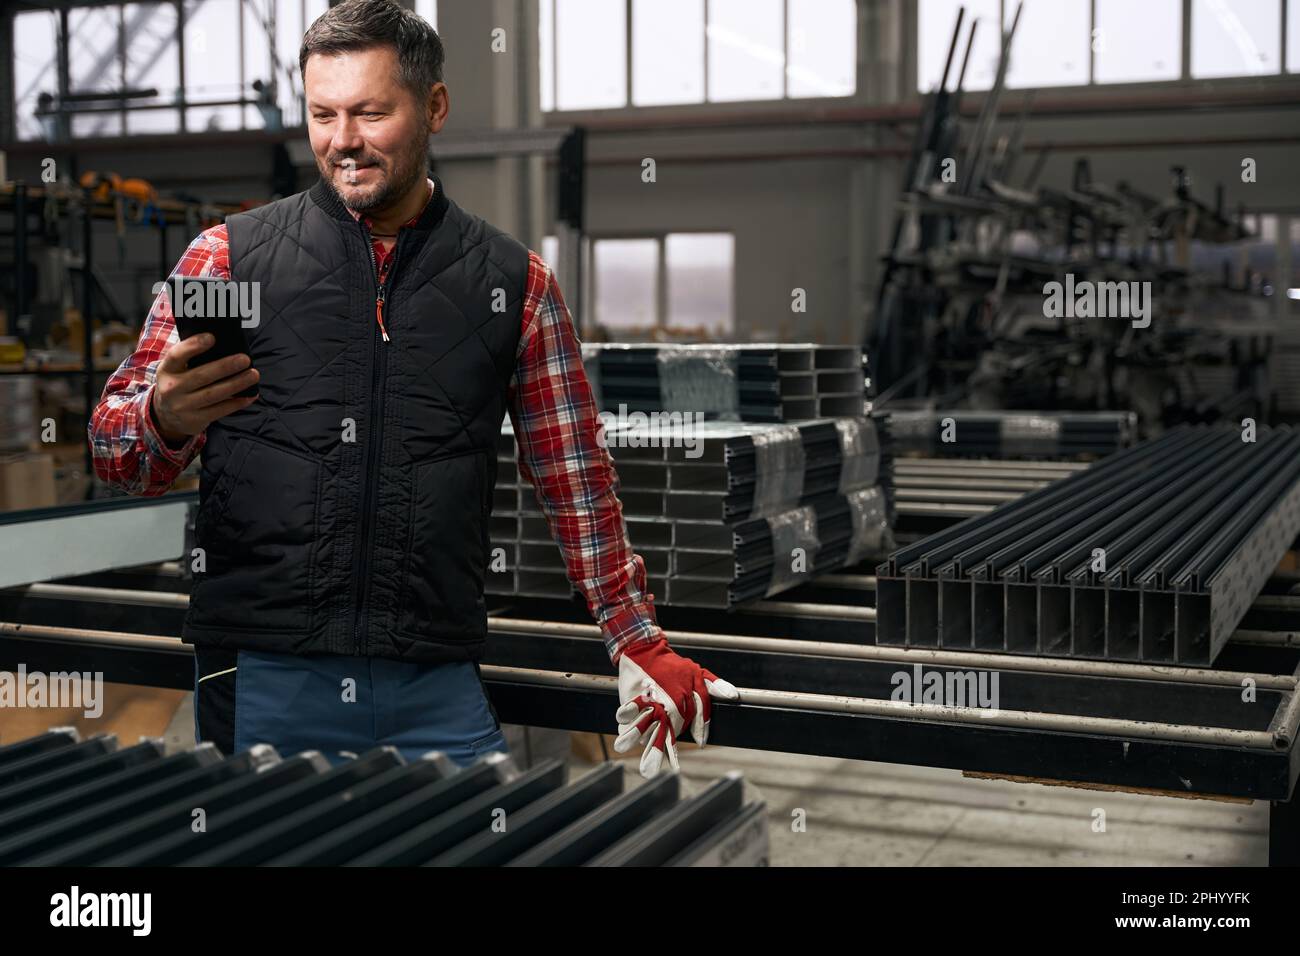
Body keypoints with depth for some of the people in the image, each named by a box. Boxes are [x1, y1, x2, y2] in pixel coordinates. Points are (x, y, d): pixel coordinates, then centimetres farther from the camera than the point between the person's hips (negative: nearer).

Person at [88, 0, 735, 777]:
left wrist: (640, 646, 8)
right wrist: (166, 418, -20)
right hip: (258, 683, 0)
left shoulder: (515, 282, 7)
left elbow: (577, 479, 11)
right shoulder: (232, 255, 4)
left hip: (436, 689, 1)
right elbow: (116, 447, 4)